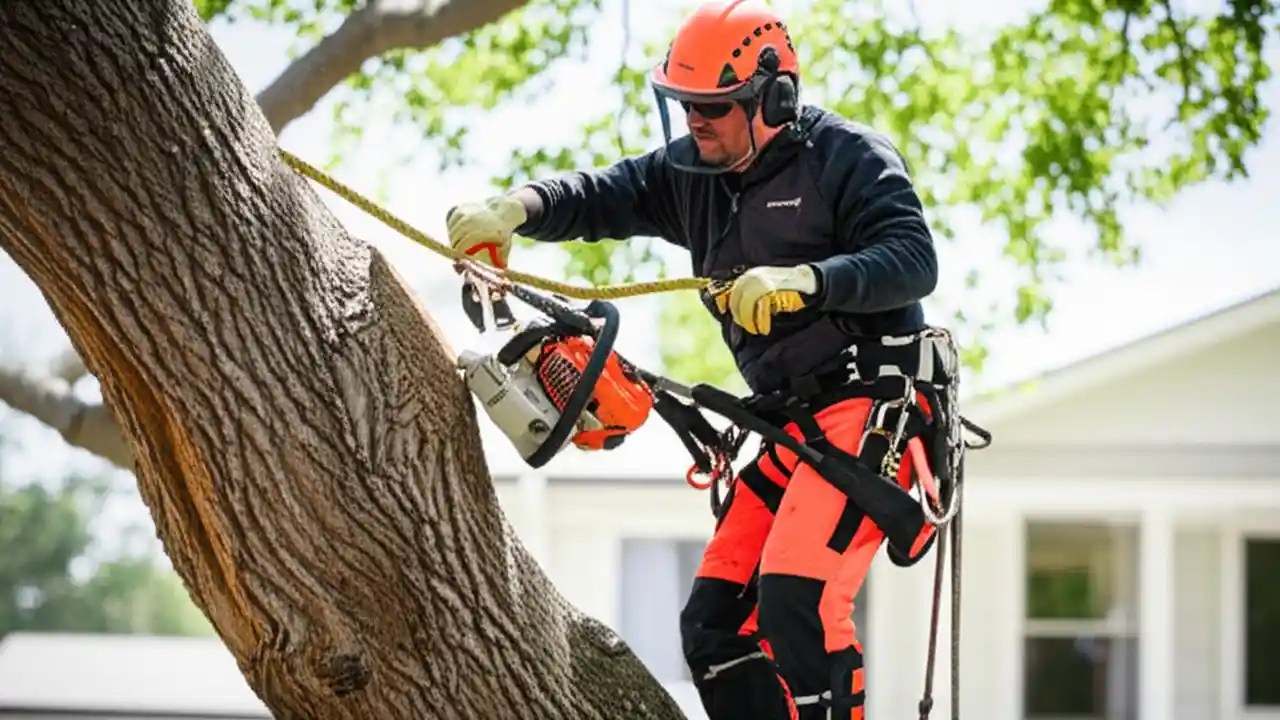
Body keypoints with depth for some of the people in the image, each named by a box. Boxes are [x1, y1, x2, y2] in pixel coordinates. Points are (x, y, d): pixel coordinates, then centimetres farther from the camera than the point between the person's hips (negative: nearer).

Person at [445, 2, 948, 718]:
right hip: (793, 418, 8)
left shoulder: (846, 157, -10)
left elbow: (915, 260, -20)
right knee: (714, 622, 2)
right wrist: (518, 208, -17)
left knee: (797, 593, -24)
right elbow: (601, 196, 4)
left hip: (873, 401, -8)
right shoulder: (693, 173, 10)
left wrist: (804, 279, -34)